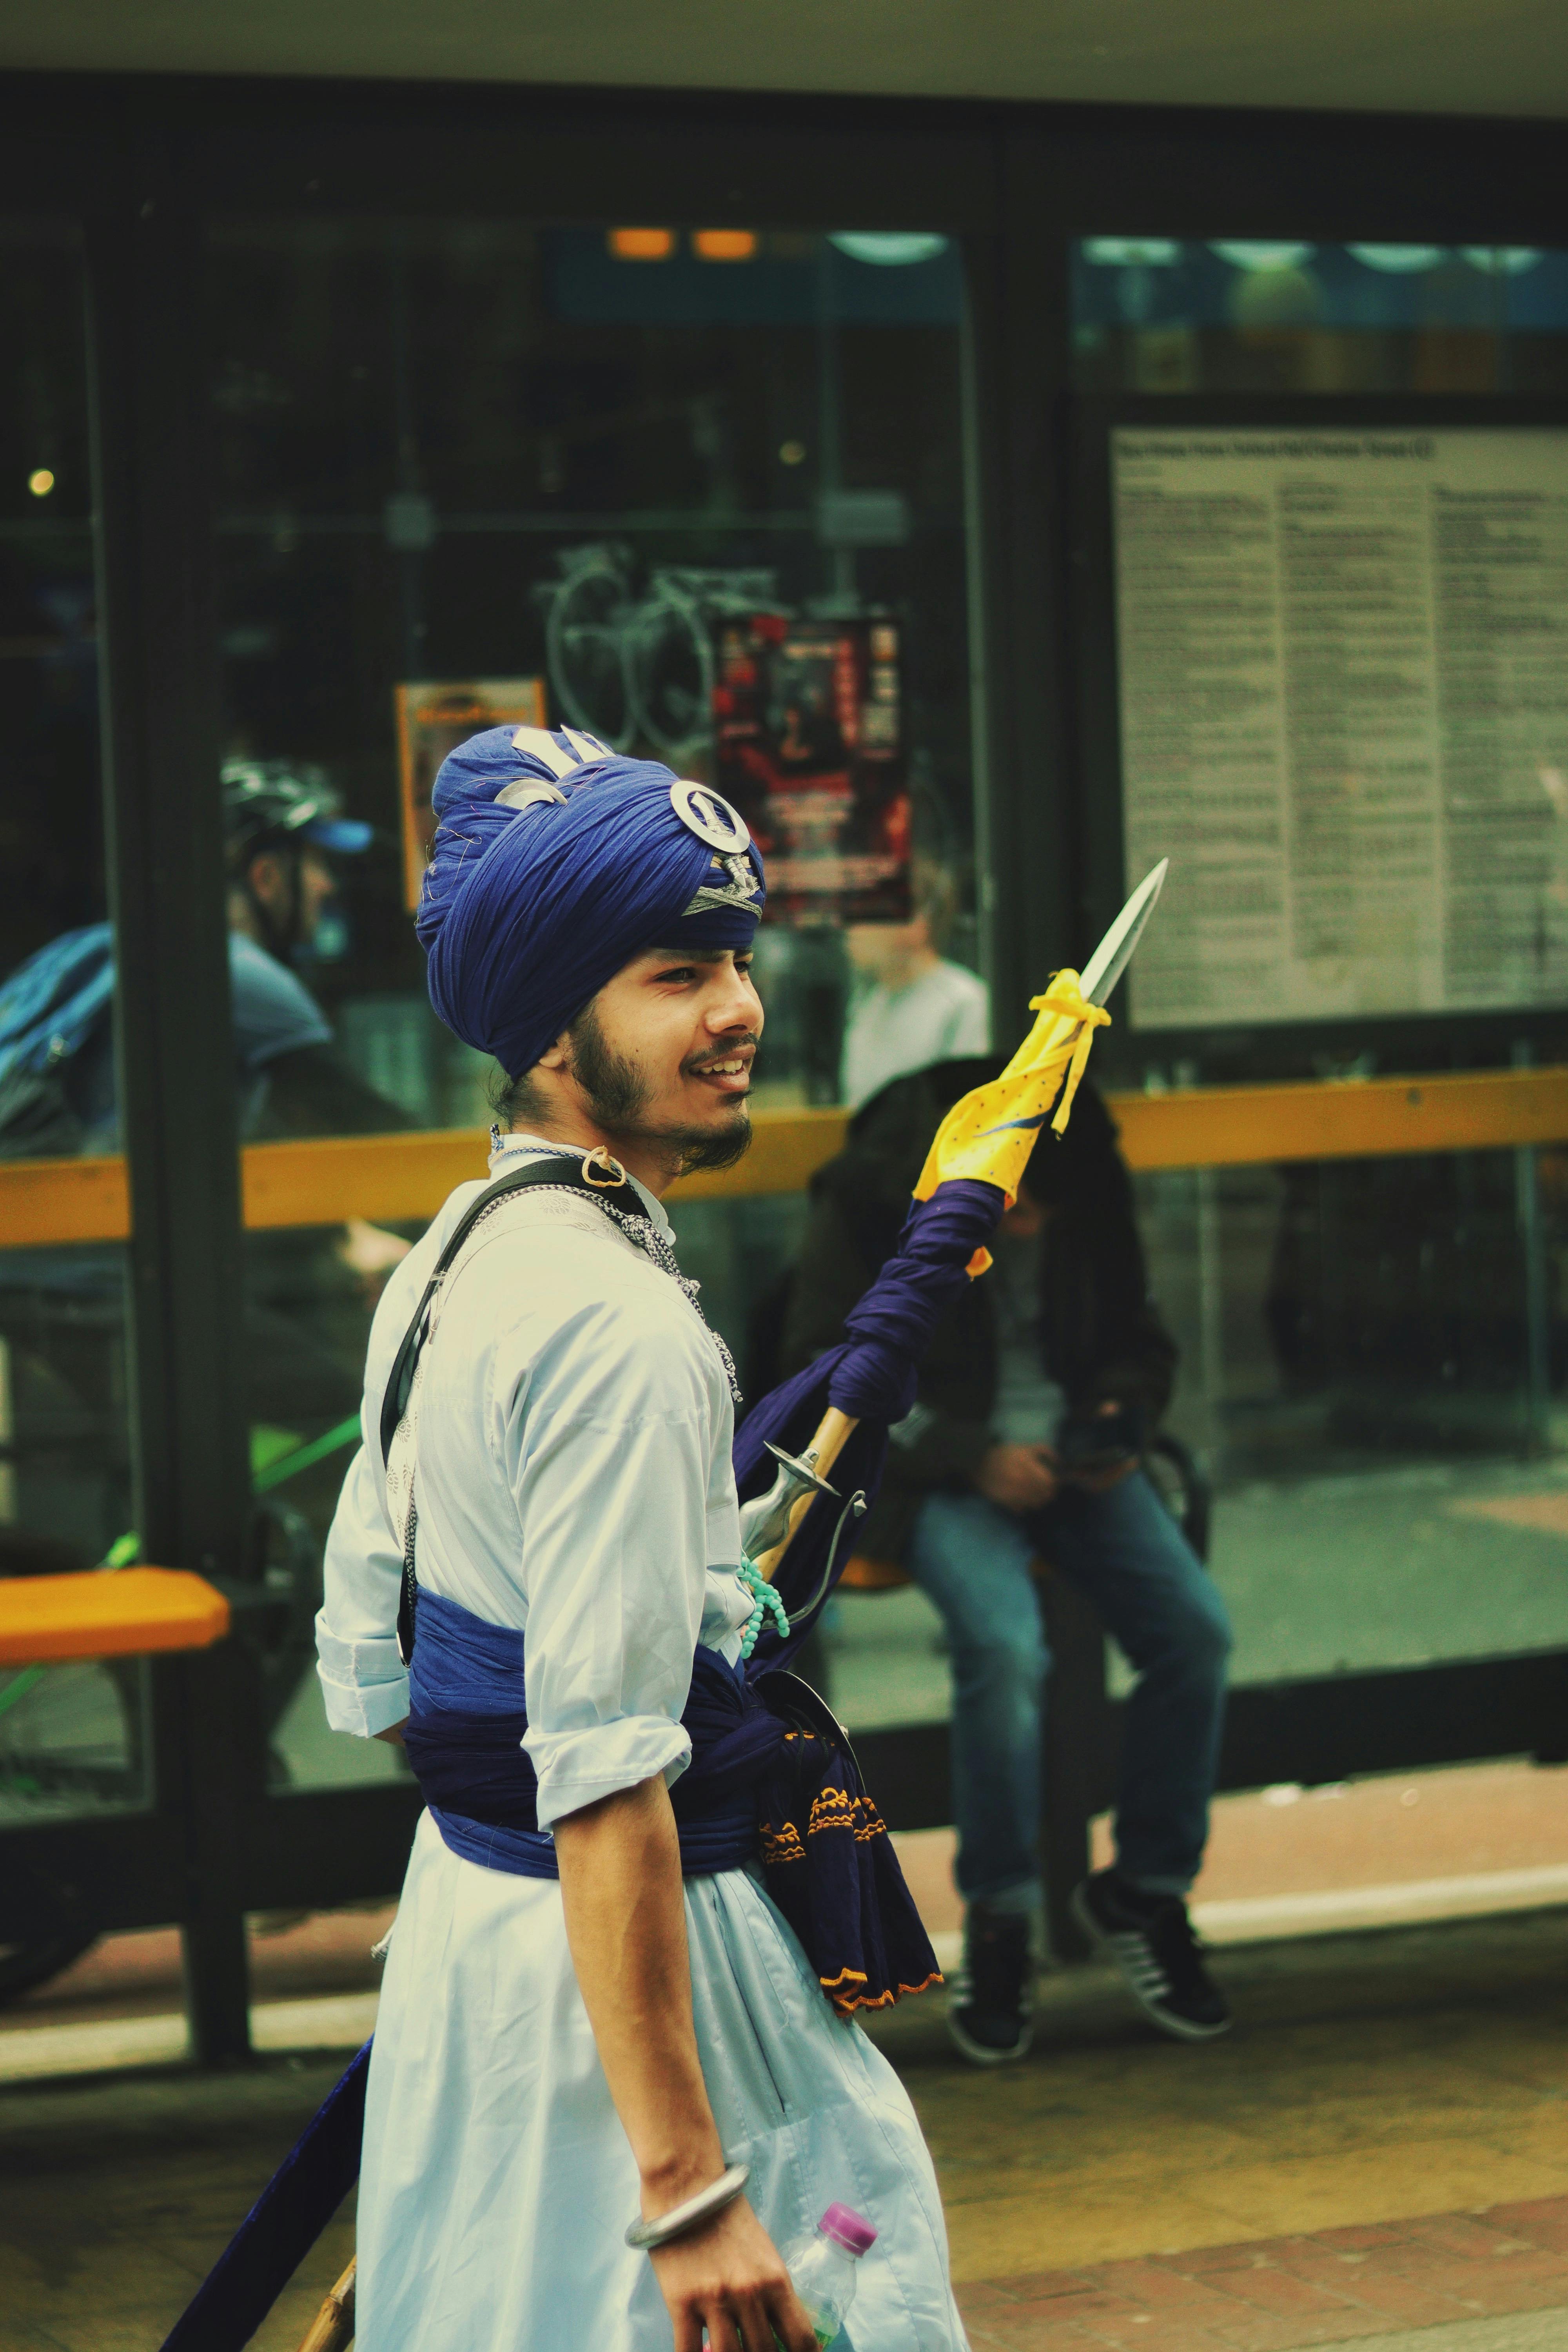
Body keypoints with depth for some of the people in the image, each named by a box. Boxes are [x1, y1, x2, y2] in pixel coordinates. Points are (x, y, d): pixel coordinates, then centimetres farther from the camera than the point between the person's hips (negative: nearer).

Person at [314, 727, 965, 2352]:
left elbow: (369, 1666, 16)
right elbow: (604, 1781, -28)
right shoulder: (621, 1326, -22)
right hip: (611, 1955, -10)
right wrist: (689, 2189, -29)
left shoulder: (450, 1257, 8)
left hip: (457, 1896, 10)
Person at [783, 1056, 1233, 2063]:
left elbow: (1142, 1344, 18)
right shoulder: (868, 1206, -10)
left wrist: (1119, 1422, -5)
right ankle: (1000, 1920, -13)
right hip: (934, 1471, -4)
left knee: (1196, 1627, -20)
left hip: (1074, 1459, 5)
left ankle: (1148, 1888, 1)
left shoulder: (1090, 1206, 3)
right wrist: (974, 1457, -16)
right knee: (1005, 1646, -33)